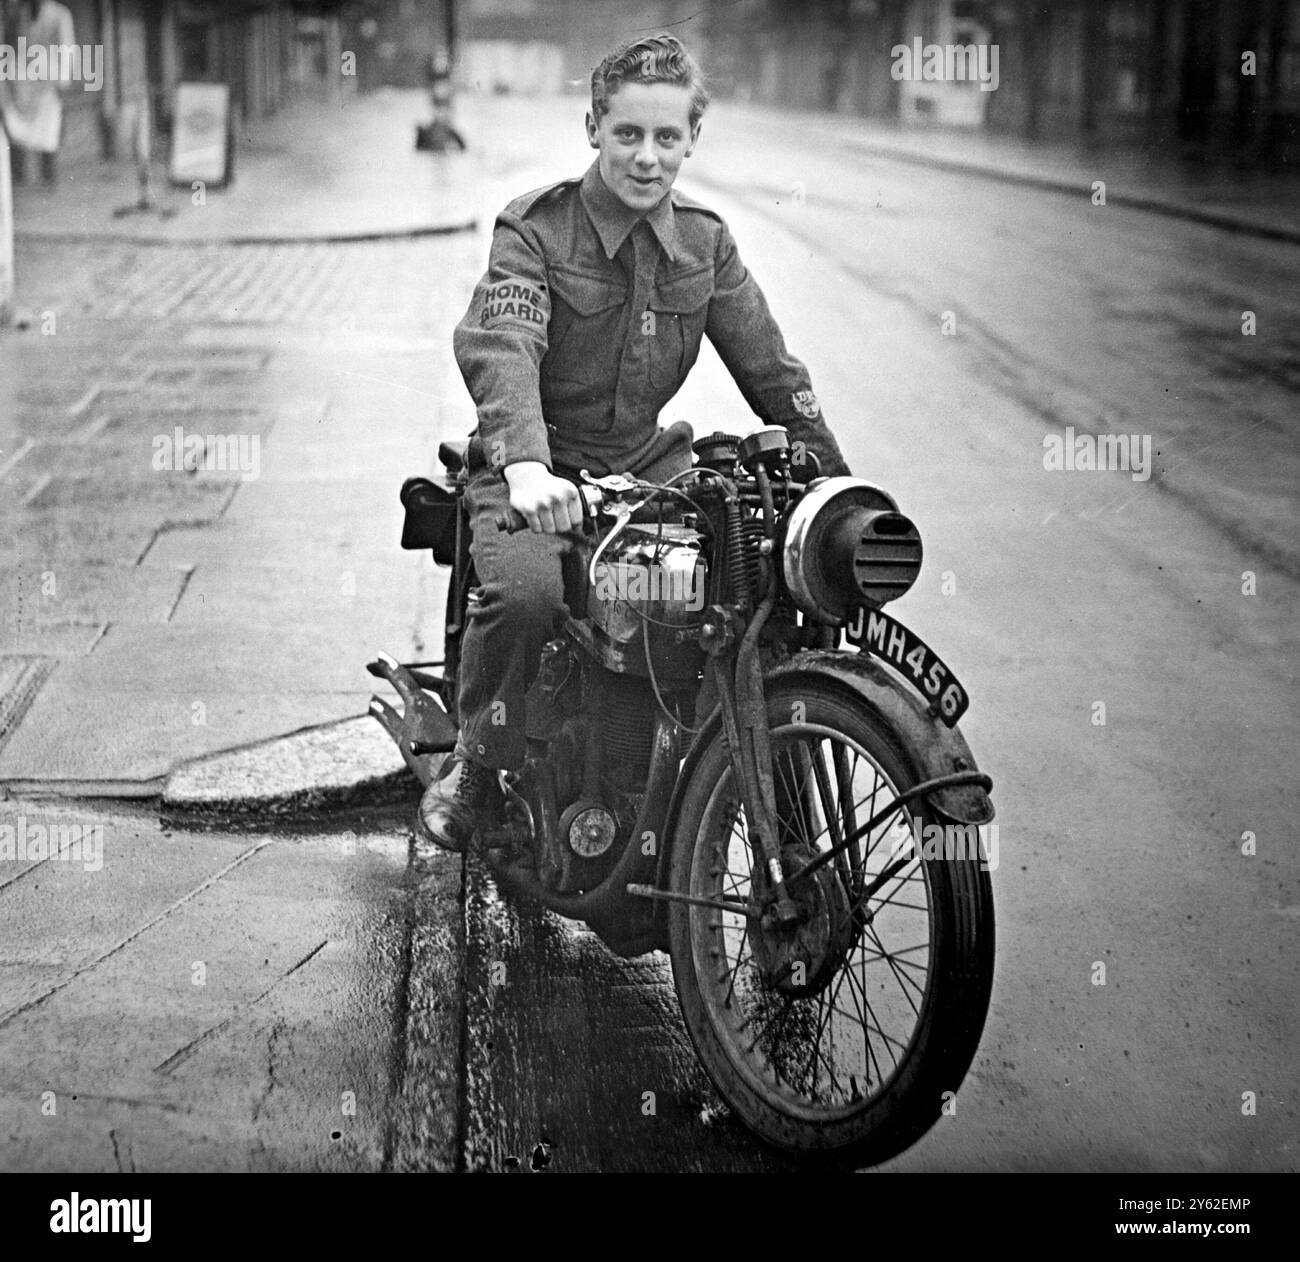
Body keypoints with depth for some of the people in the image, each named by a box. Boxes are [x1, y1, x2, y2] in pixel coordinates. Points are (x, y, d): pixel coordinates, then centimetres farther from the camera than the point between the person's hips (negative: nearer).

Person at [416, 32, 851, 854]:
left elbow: (773, 371, 5)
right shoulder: (534, 230, -10)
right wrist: (526, 466, -46)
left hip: (646, 463, 4)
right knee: (526, 594, -34)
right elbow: (500, 349, -27)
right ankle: (476, 769, -7)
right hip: (538, 475, -4)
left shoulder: (707, 245, 6)